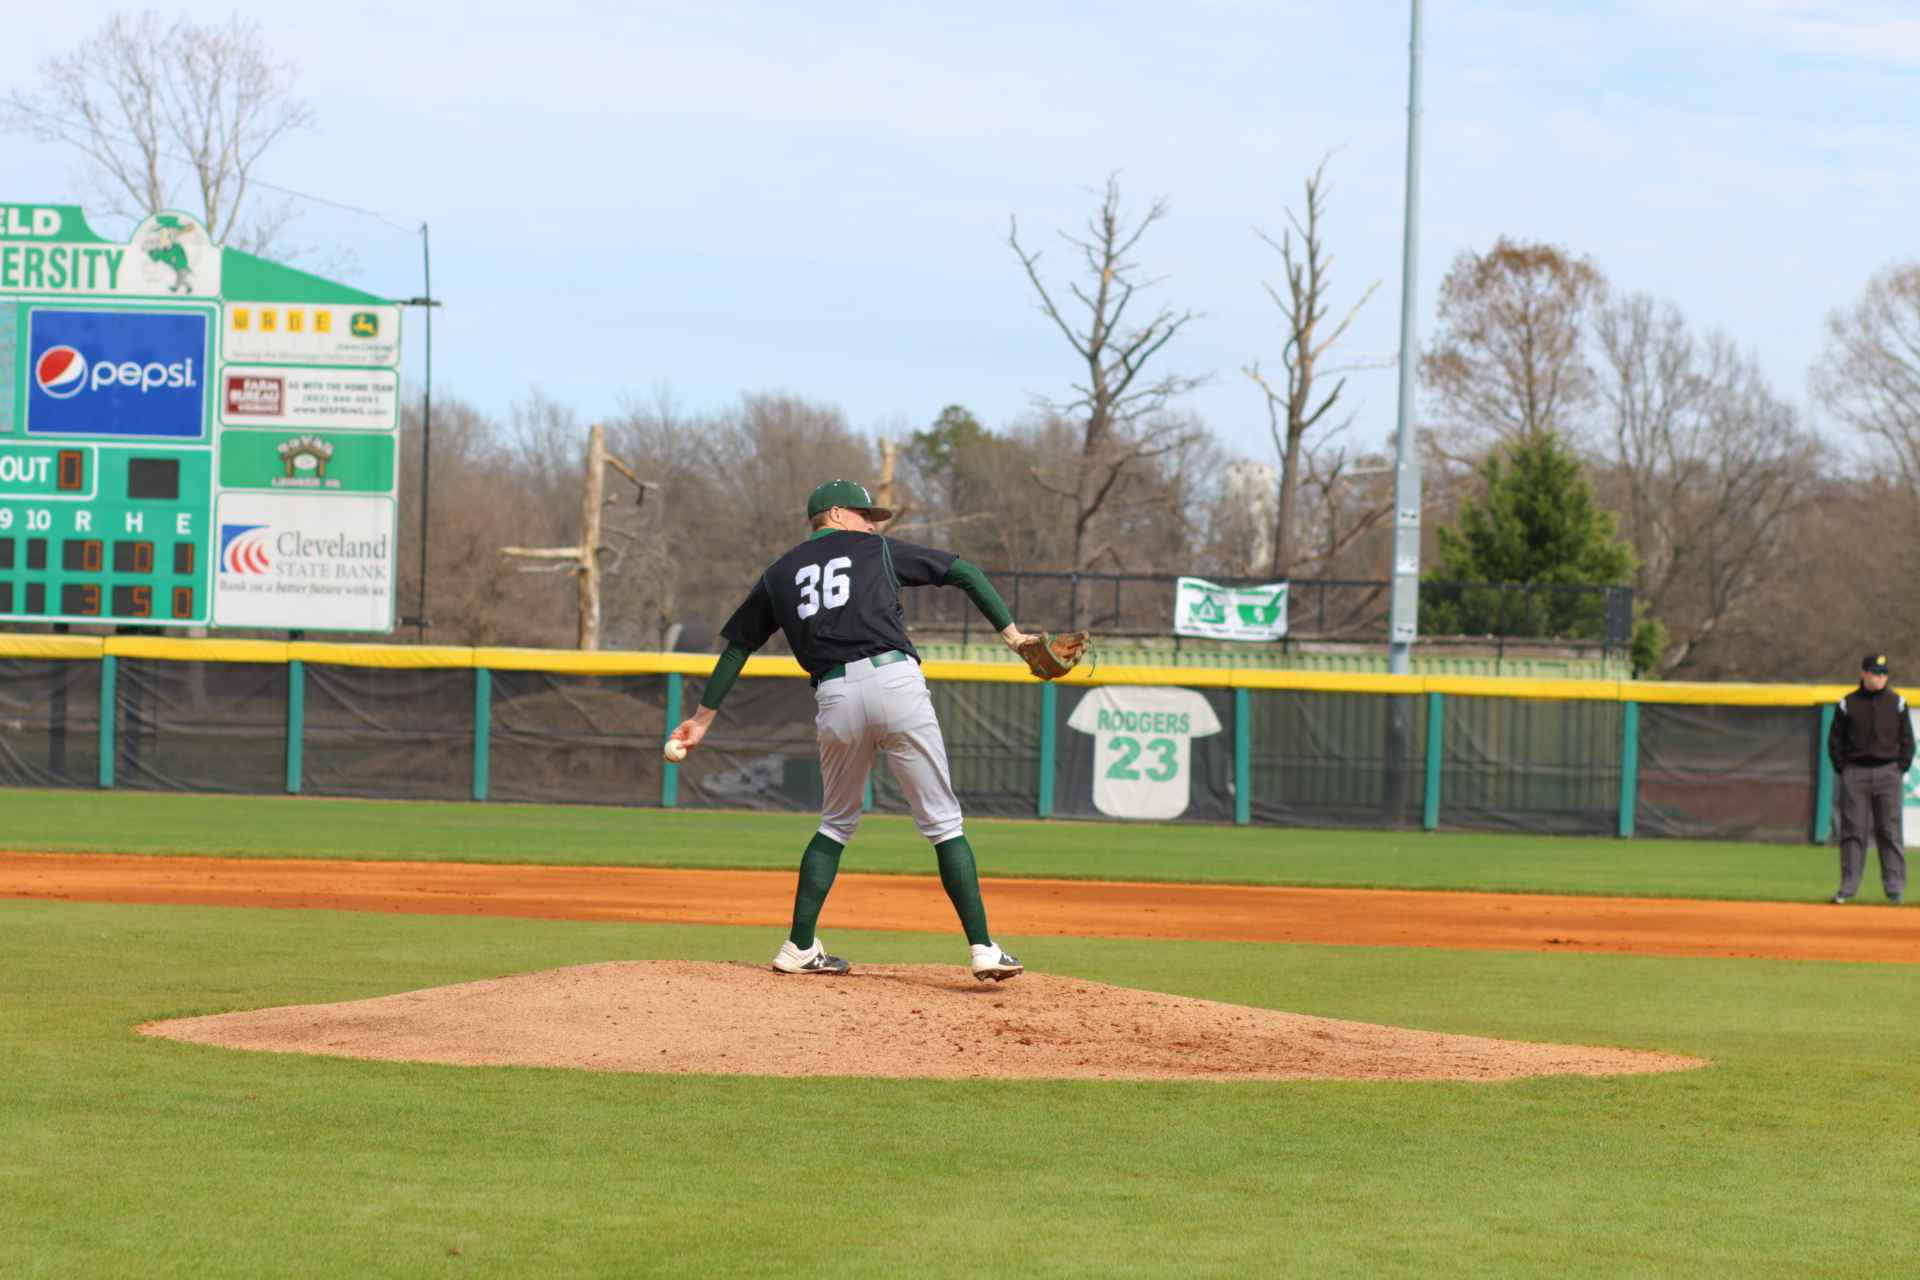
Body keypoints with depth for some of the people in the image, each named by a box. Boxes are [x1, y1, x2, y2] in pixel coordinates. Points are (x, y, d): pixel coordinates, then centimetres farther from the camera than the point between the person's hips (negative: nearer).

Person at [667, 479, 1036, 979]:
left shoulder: (779, 573, 22)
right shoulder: (878, 549, 17)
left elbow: (737, 646, 25)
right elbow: (964, 573, 12)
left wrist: (703, 717, 31)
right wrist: (1010, 632, 12)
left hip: (836, 696, 3)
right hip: (896, 680, -3)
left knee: (836, 824, 22)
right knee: (943, 822, 0)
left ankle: (799, 947, 19)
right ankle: (982, 947, -7)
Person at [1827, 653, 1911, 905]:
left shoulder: (1896, 703, 6)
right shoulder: (1848, 704, 3)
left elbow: (1907, 740, 10)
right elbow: (1835, 740, 8)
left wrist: (1901, 768, 2)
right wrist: (1842, 769, -1)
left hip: (1888, 773, 0)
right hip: (1855, 773, 0)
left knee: (1889, 831, 0)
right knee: (1852, 830, 0)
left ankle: (1895, 886, 3)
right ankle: (1848, 886, 4)